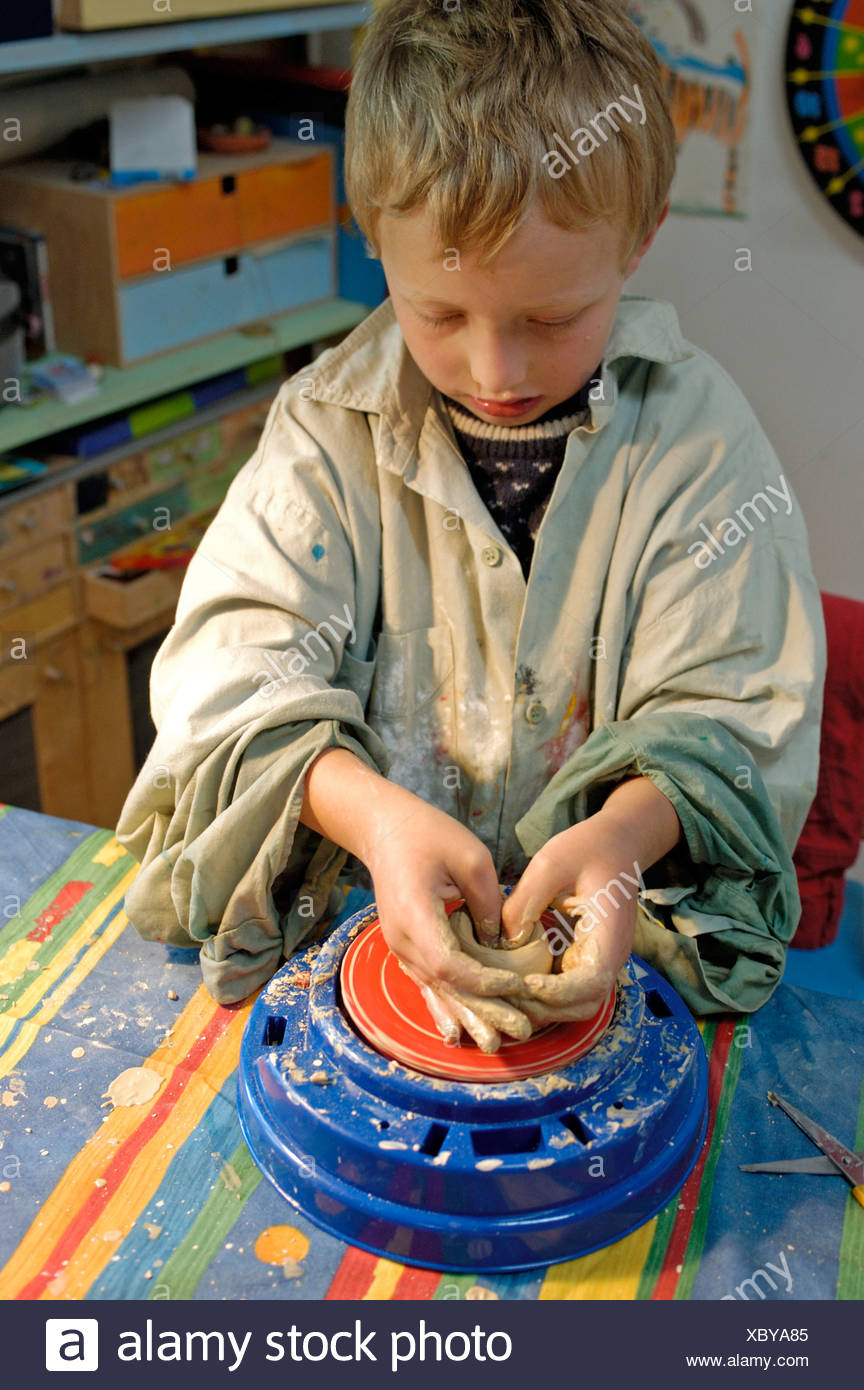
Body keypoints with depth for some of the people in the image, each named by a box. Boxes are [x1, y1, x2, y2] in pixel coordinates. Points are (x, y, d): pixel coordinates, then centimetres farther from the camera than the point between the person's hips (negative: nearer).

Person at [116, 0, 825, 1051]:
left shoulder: (697, 434, -7)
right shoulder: (330, 425, -4)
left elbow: (732, 709, -8)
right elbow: (243, 654, -11)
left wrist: (622, 836, -31)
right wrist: (373, 814, -31)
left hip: (603, 921, 0)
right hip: (356, 891, 1)